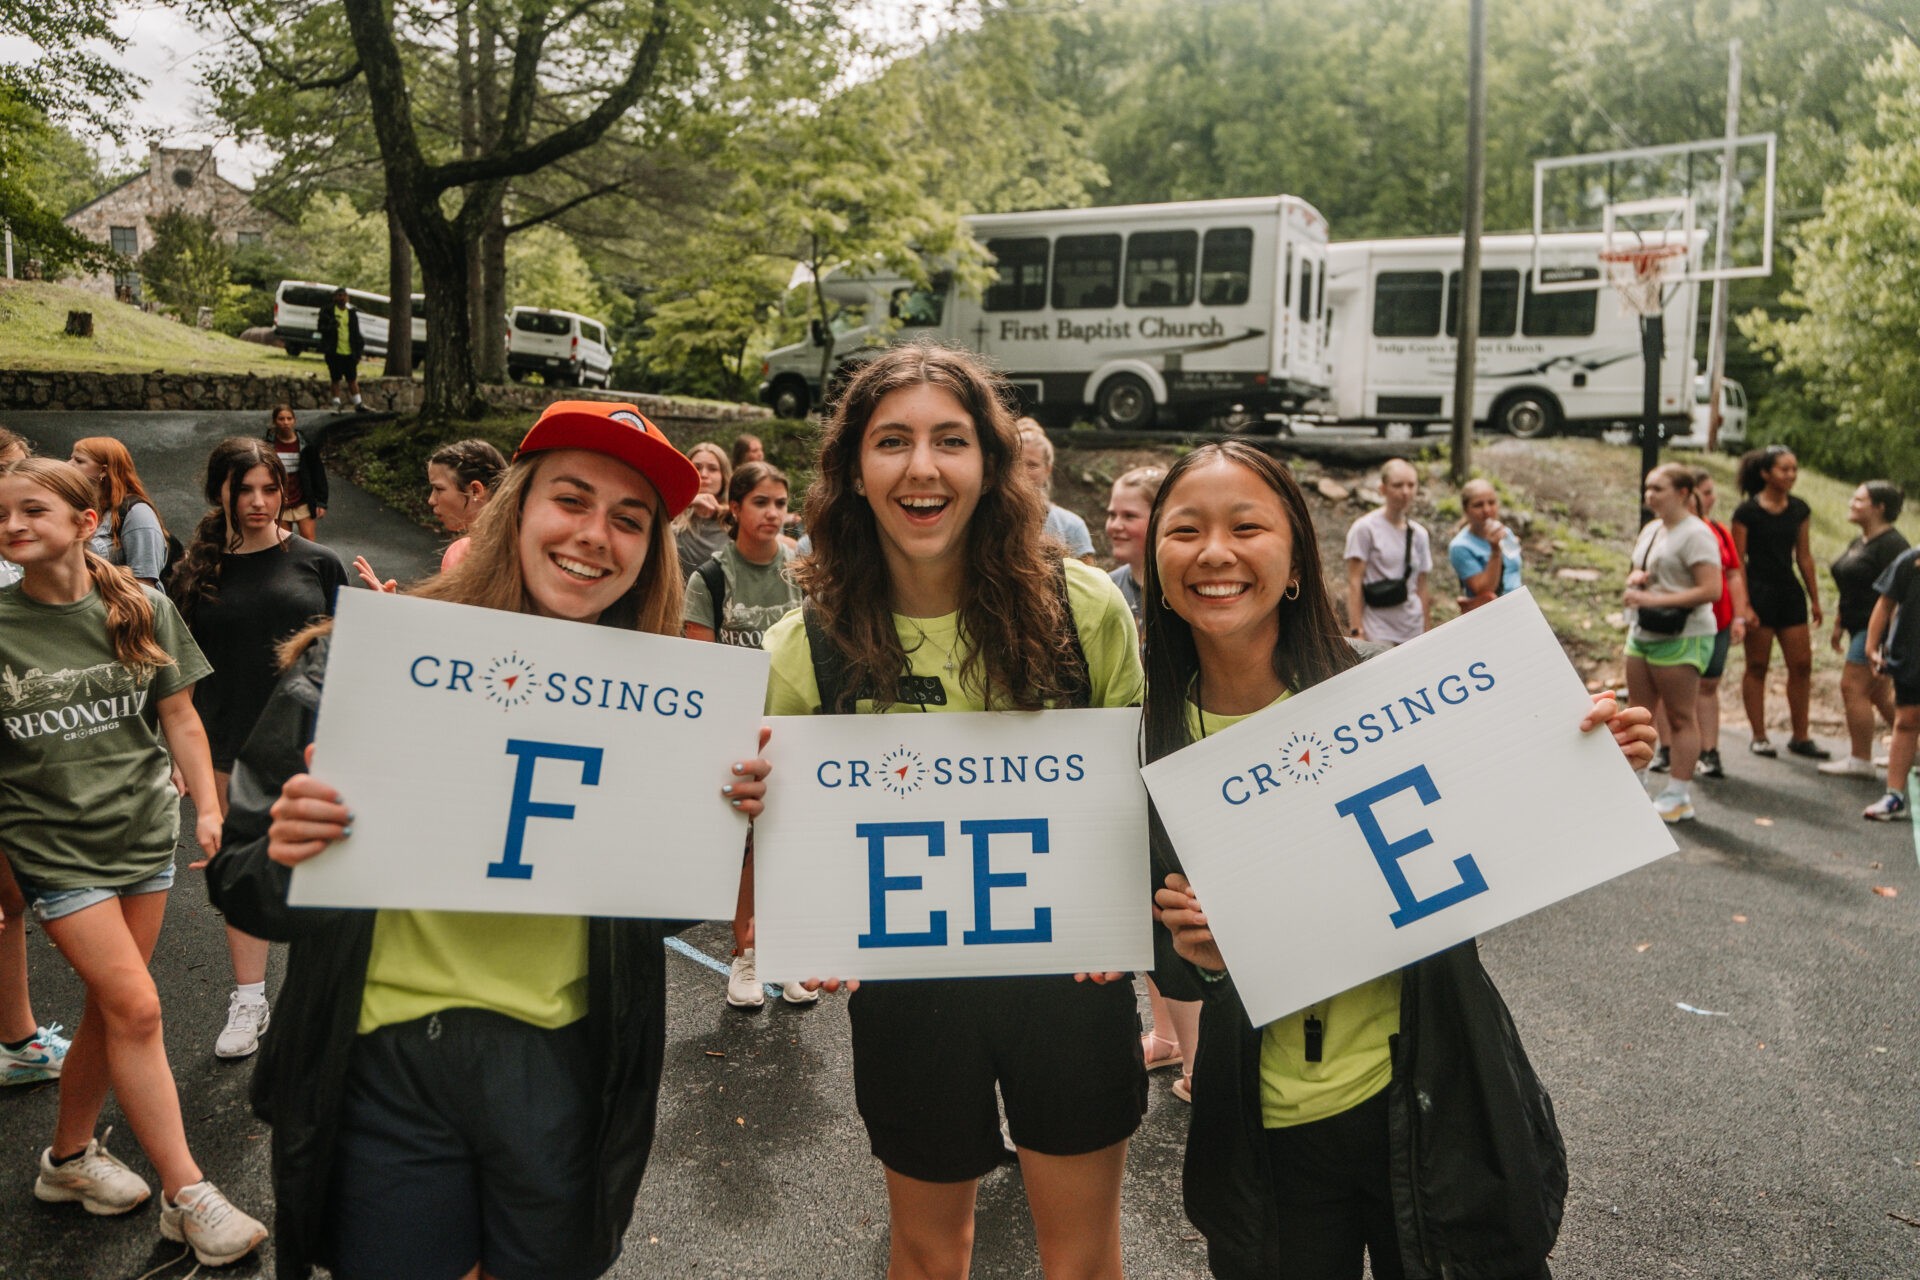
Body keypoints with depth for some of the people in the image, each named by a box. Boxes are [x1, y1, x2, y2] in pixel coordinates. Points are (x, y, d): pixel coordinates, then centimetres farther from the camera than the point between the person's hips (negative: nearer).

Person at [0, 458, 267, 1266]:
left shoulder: (144, 612, 0)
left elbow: (180, 719, 6)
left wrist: (207, 806, -1)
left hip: (144, 830, 3)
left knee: (110, 1009, 10)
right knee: (134, 1007, -8)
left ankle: (69, 1159, 33)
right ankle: (186, 1197, 1)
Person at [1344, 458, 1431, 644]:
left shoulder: (1419, 534, 10)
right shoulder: (1365, 528, -5)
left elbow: (1422, 587, 13)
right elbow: (1354, 583, -8)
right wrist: (1356, 632, -14)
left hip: (1412, 635, 5)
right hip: (1378, 635, -5)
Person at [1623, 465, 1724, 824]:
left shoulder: (1695, 534, -12)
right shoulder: (1652, 529, 14)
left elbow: (1711, 590, -20)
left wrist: (1656, 599, -21)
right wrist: (1635, 580, 2)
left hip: (1682, 638, -8)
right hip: (1643, 633, 9)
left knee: (1681, 717, -1)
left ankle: (1679, 797, 5)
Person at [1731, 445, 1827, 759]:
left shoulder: (1799, 510, 8)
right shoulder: (1747, 511, -8)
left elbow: (1804, 556, 13)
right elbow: (1738, 560, -9)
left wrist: (1815, 600, 13)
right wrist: (1744, 605, -14)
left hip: (1790, 592, 6)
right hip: (1759, 592, -5)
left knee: (1802, 665, 5)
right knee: (1757, 666, 2)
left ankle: (1800, 737, 14)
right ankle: (1759, 738, 10)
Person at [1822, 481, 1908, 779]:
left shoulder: (1891, 544, -15)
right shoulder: (1858, 543, 15)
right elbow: (1846, 590, 22)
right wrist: (1838, 624, 23)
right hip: (1861, 627, 10)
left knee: (1853, 688, -9)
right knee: (1880, 693, 15)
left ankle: (1860, 760, -2)